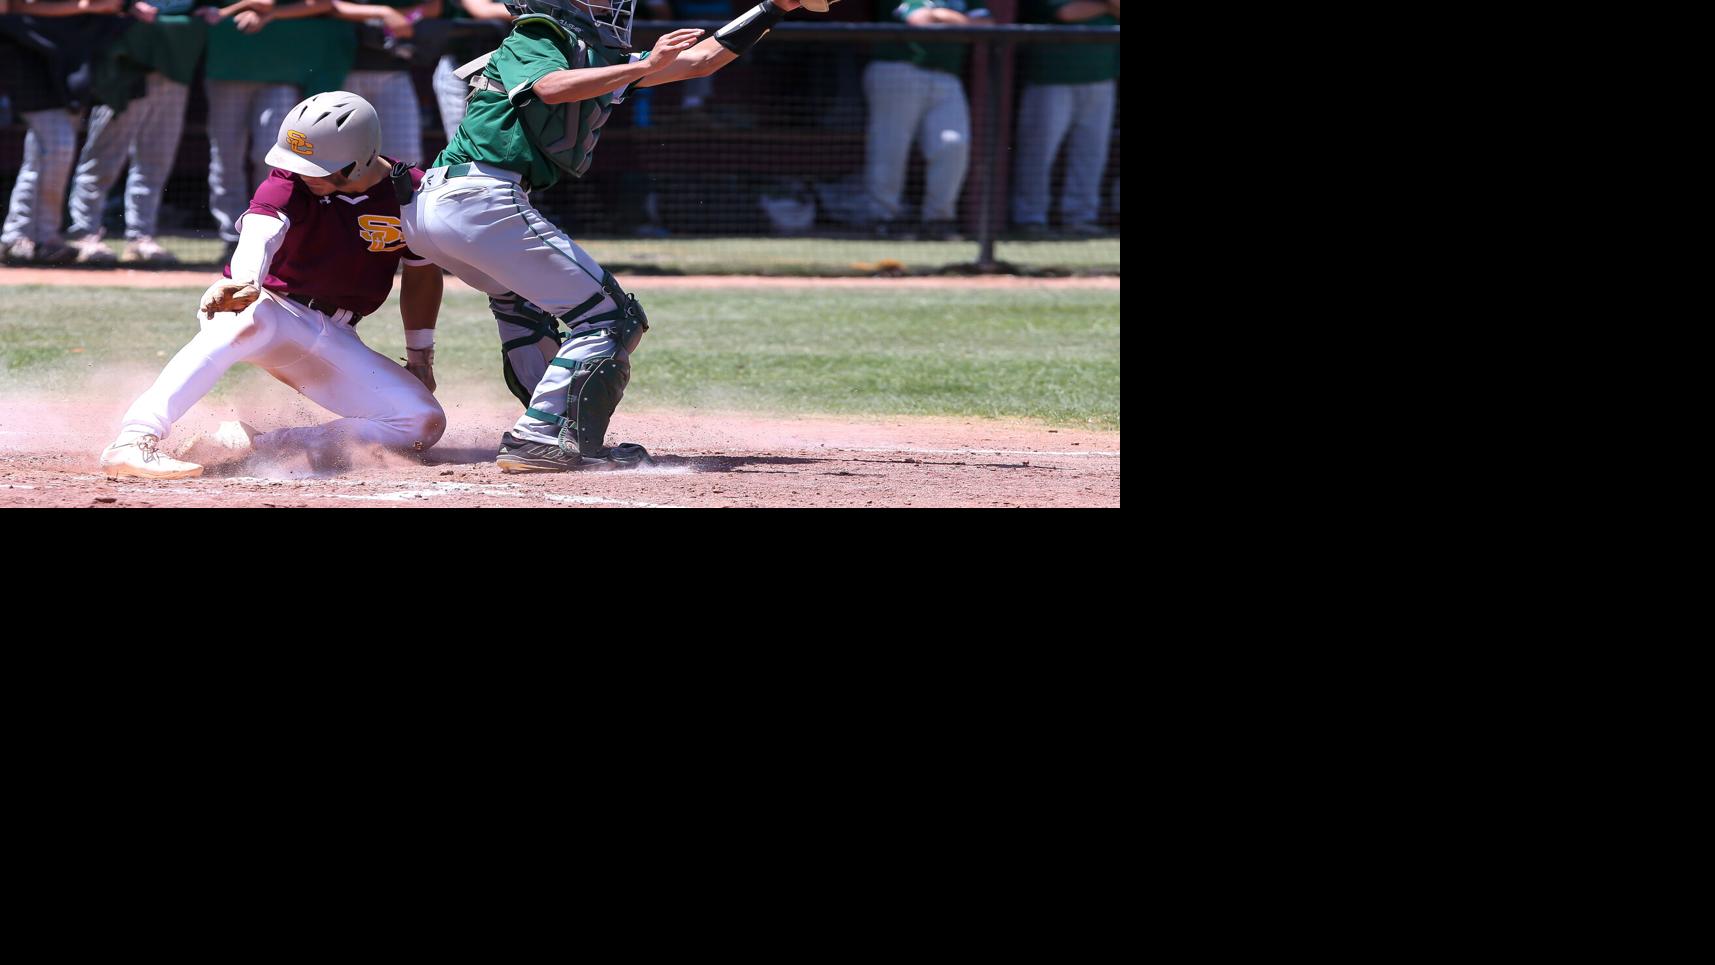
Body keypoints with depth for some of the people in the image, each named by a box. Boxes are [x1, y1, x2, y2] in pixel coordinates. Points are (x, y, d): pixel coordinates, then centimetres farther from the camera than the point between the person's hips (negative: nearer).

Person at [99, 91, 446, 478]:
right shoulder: (290, 184, -17)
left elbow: (421, 272, 9)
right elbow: (261, 230, -39)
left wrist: (420, 355, 14)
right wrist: (243, 281, -61)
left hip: (333, 340, 4)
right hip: (269, 303, -4)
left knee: (425, 424, -14)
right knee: (248, 318, -42)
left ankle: (249, 442, -22)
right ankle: (133, 442, -52)